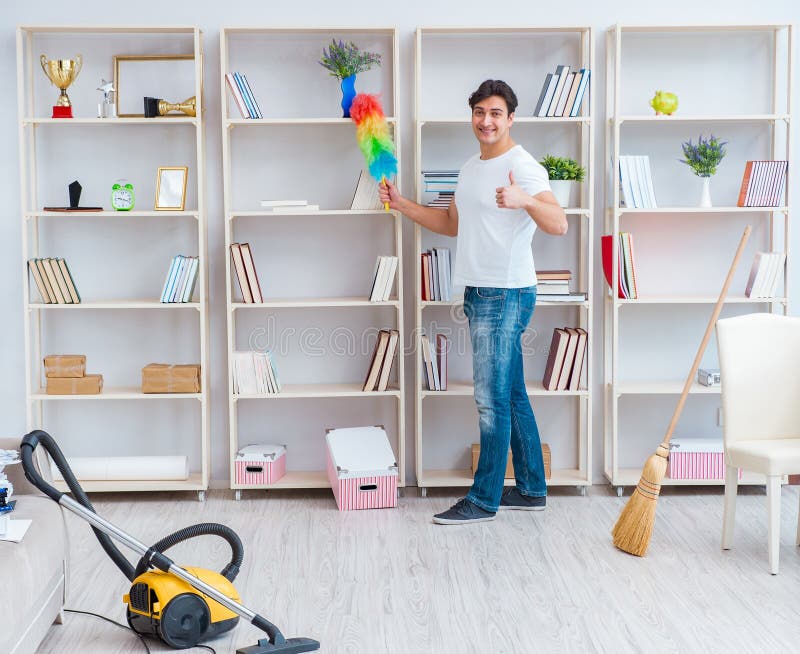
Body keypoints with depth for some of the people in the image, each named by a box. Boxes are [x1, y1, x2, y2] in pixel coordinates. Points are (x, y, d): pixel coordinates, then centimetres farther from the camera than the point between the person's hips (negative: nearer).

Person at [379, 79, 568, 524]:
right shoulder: (471, 168, 17)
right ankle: (532, 490, 23)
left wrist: (523, 200, -44)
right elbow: (452, 224, 28)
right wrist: (403, 205, 18)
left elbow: (559, 224, -25)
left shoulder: (521, 166, -12)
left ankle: (484, 499, 4)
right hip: (479, 294, 10)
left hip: (507, 295, -9)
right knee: (512, 396, 14)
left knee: (492, 399, -5)